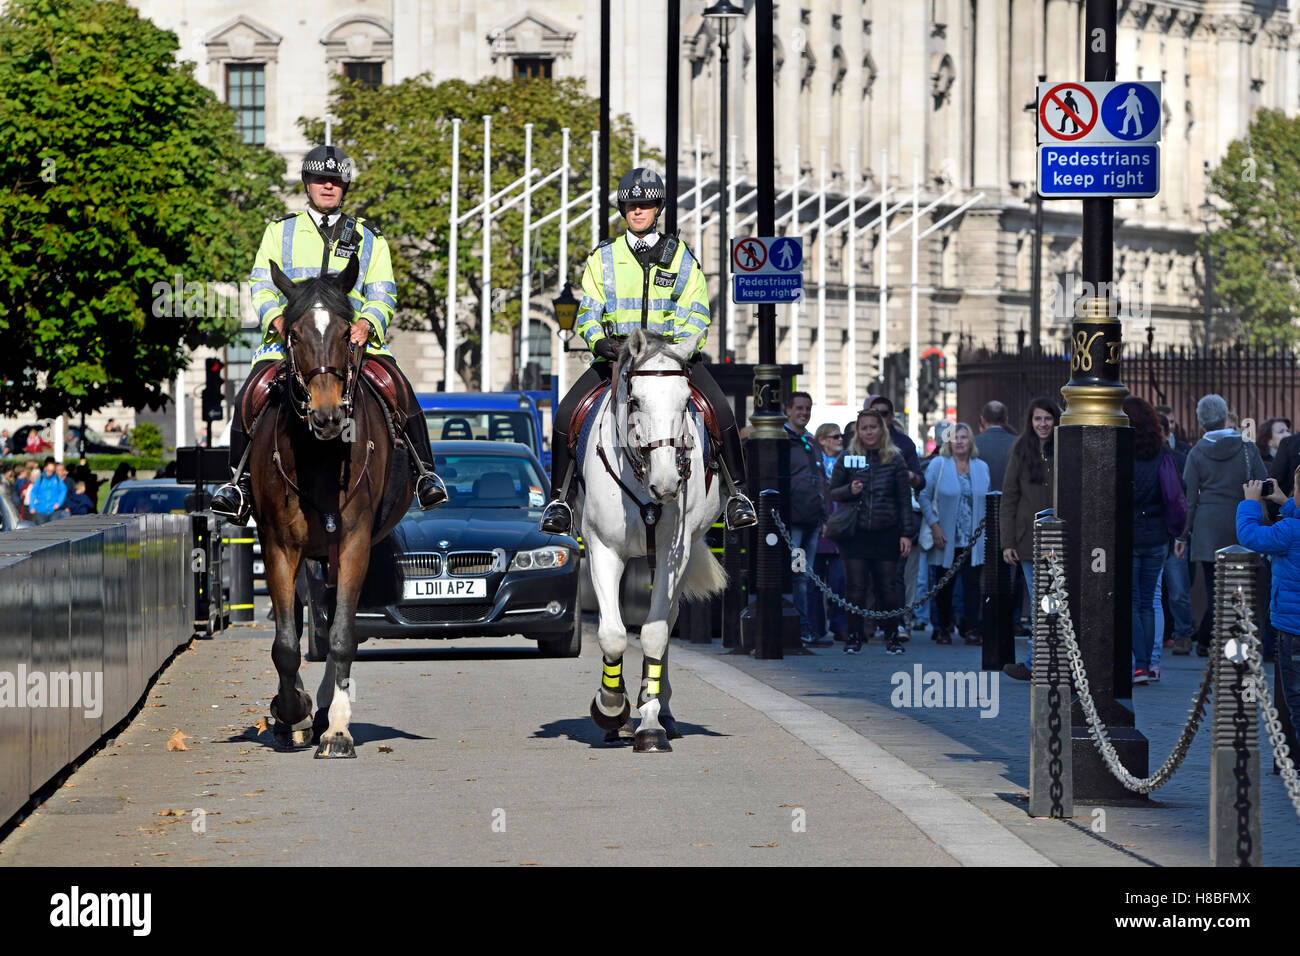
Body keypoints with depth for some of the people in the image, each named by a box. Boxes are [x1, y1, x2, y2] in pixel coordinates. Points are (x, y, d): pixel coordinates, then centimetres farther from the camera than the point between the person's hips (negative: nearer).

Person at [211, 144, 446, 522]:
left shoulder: (368, 238, 17)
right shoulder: (280, 231, 17)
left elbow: (382, 295, 10)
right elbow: (262, 285, 10)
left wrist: (367, 324, -12)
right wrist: (277, 318, -12)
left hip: (354, 336, 0)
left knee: (400, 388, -25)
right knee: (249, 397, -22)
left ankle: (424, 473, -17)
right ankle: (241, 480, -6)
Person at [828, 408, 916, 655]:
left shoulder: (895, 460, 5)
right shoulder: (847, 459, 6)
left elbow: (905, 500, 5)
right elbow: (832, 493, 11)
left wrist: (906, 533, -1)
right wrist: (850, 490, -10)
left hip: (886, 533, 0)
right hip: (855, 533, 0)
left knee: (888, 587, -1)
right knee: (856, 588, -3)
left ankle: (892, 636, 10)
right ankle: (854, 636, 8)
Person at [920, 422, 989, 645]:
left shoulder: (981, 468, 10)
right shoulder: (938, 465, 2)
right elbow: (924, 497, 0)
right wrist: (934, 526, -8)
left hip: (973, 540, 1)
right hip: (946, 539, -1)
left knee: (972, 584, -5)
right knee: (945, 585, 5)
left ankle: (972, 629, -3)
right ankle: (944, 629, 15)